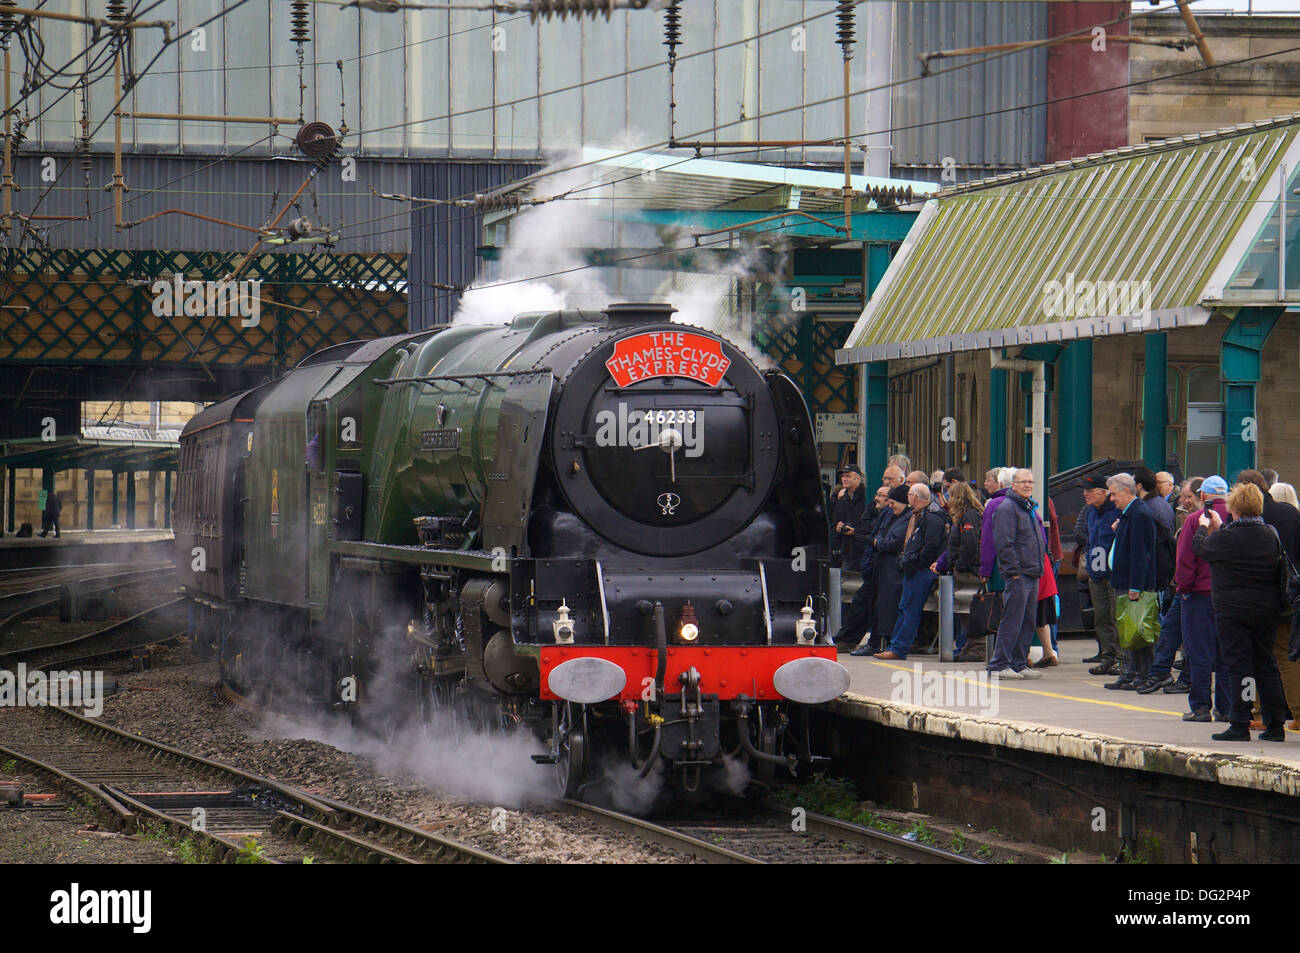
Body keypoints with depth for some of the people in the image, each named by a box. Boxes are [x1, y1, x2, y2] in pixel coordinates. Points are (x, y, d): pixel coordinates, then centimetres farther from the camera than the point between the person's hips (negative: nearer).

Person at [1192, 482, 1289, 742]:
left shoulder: (1225, 538, -16)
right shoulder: (1270, 536, 1)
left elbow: (1199, 547, 2)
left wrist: (1203, 527, 24)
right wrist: (1220, 527, 29)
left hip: (1232, 609, -5)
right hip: (1266, 609, 5)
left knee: (1238, 665, -3)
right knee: (1266, 664, 11)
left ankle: (1240, 725, -6)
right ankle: (1275, 724, 12)